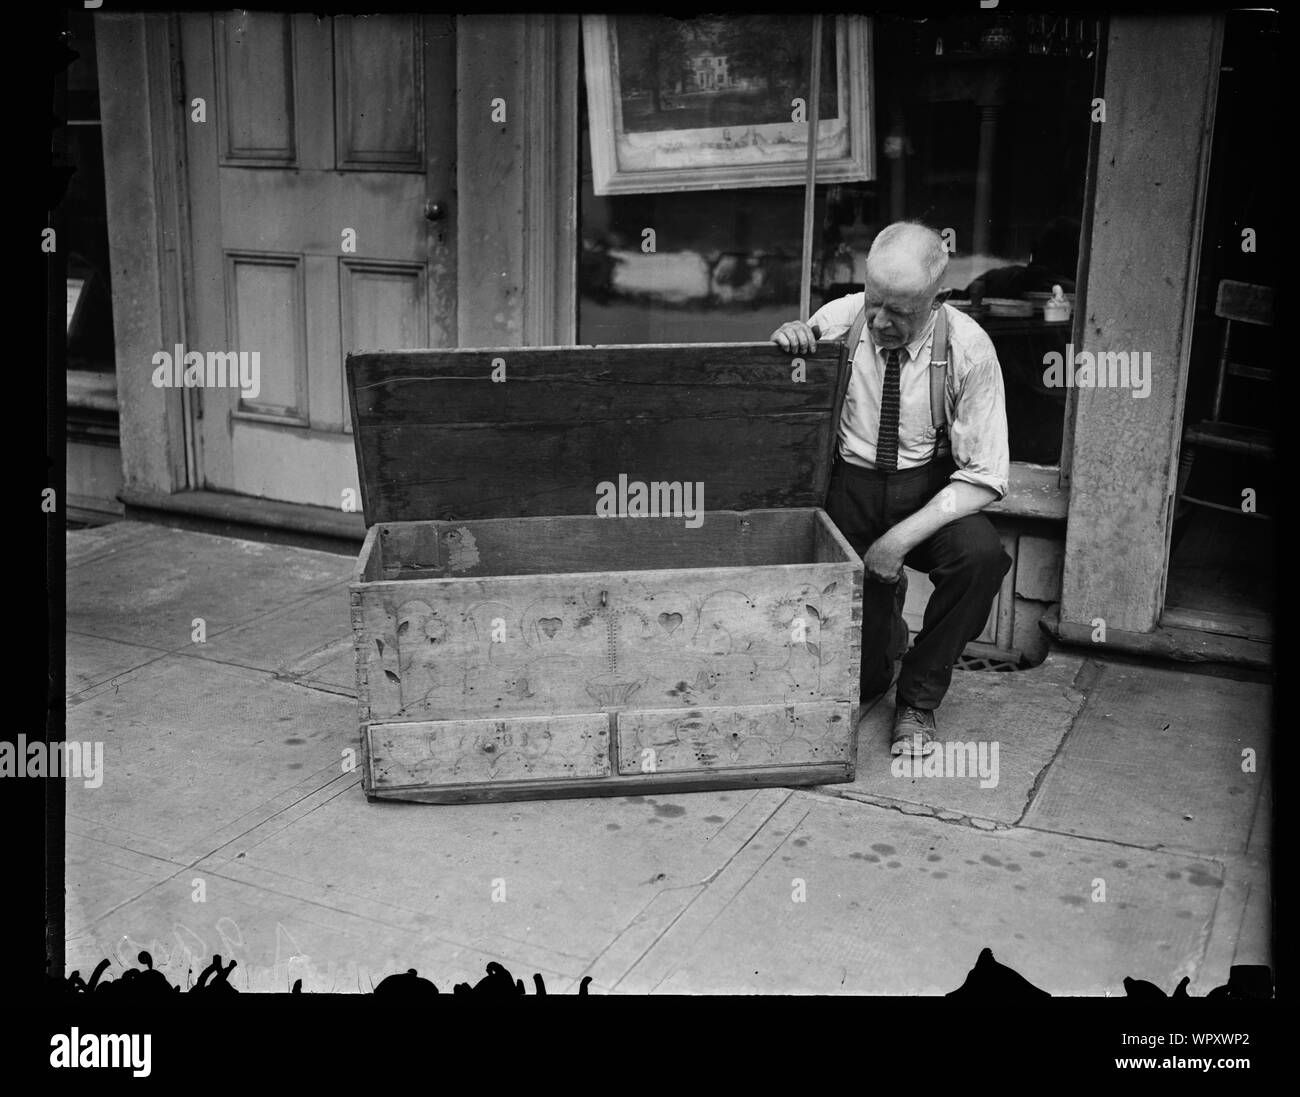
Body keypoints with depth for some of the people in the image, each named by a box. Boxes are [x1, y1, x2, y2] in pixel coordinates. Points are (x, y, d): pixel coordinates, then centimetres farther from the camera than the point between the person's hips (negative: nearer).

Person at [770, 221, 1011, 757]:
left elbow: (986, 475, -14)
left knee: (982, 554, -34)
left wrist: (902, 537, -25)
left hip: (930, 490, 0)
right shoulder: (837, 321, -8)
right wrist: (785, 344, -21)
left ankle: (918, 699, -10)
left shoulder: (967, 346, -12)